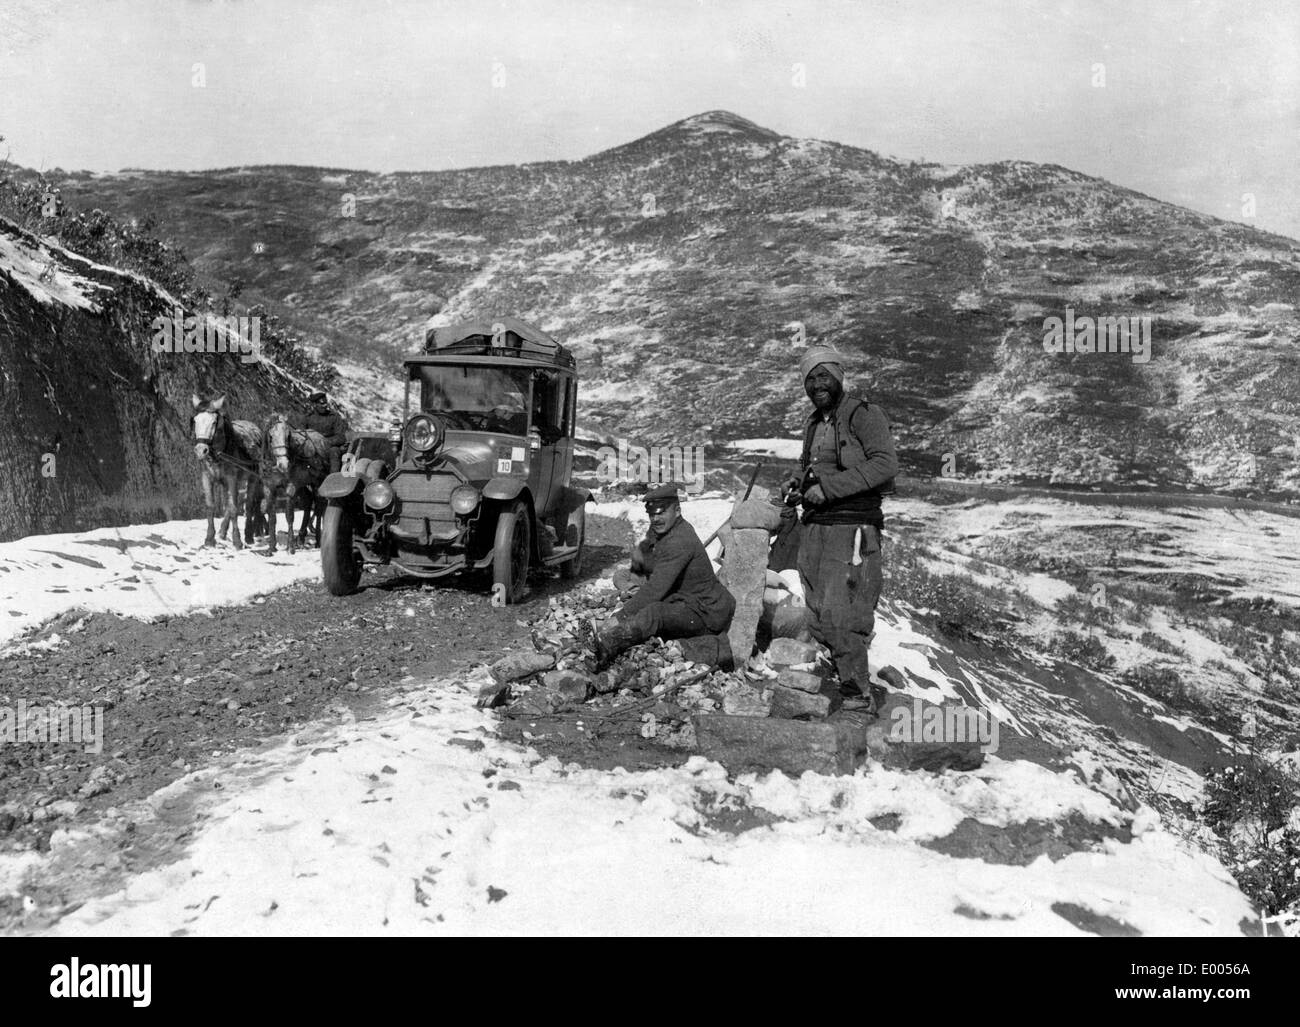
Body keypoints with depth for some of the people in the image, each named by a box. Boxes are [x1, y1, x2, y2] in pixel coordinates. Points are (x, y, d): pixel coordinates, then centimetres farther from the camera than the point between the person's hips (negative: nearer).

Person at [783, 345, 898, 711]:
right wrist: (798, 484, 11)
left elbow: (885, 464, -17)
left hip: (851, 526, -8)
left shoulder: (863, 415, -4)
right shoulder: (814, 424, 21)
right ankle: (842, 677, 14)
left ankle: (858, 691, -6)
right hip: (814, 526, 8)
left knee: (840, 613, -13)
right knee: (818, 616, 6)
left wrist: (828, 487, -19)